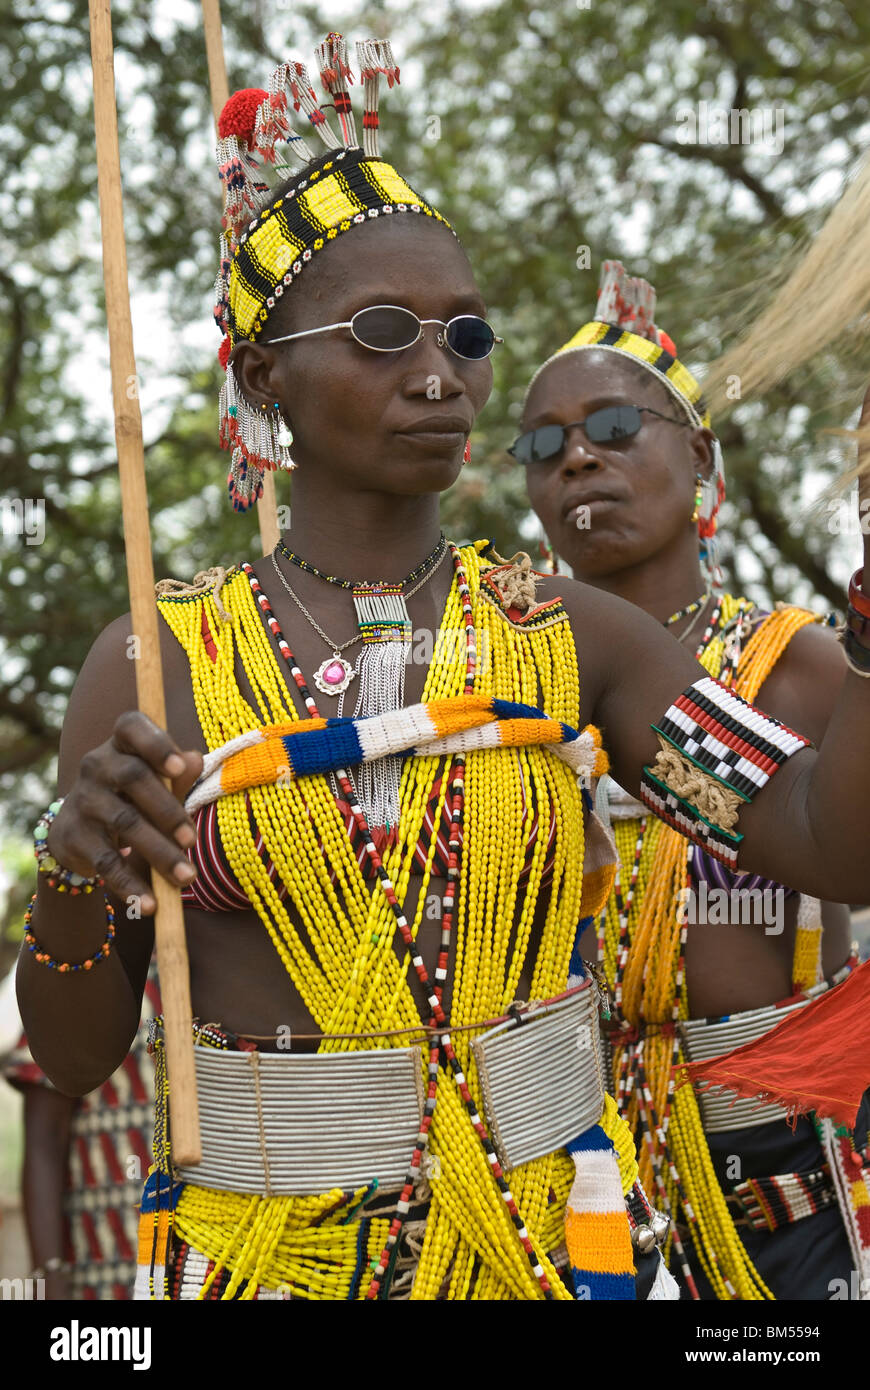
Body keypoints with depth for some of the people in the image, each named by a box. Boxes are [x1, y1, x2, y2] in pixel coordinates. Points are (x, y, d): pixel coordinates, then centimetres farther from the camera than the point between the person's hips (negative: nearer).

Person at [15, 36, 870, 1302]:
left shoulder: (567, 635, -2)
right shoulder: (157, 663, -5)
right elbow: (73, 1055, -3)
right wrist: (74, 880, -22)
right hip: (262, 1245, -1)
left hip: (548, 1236, 2)